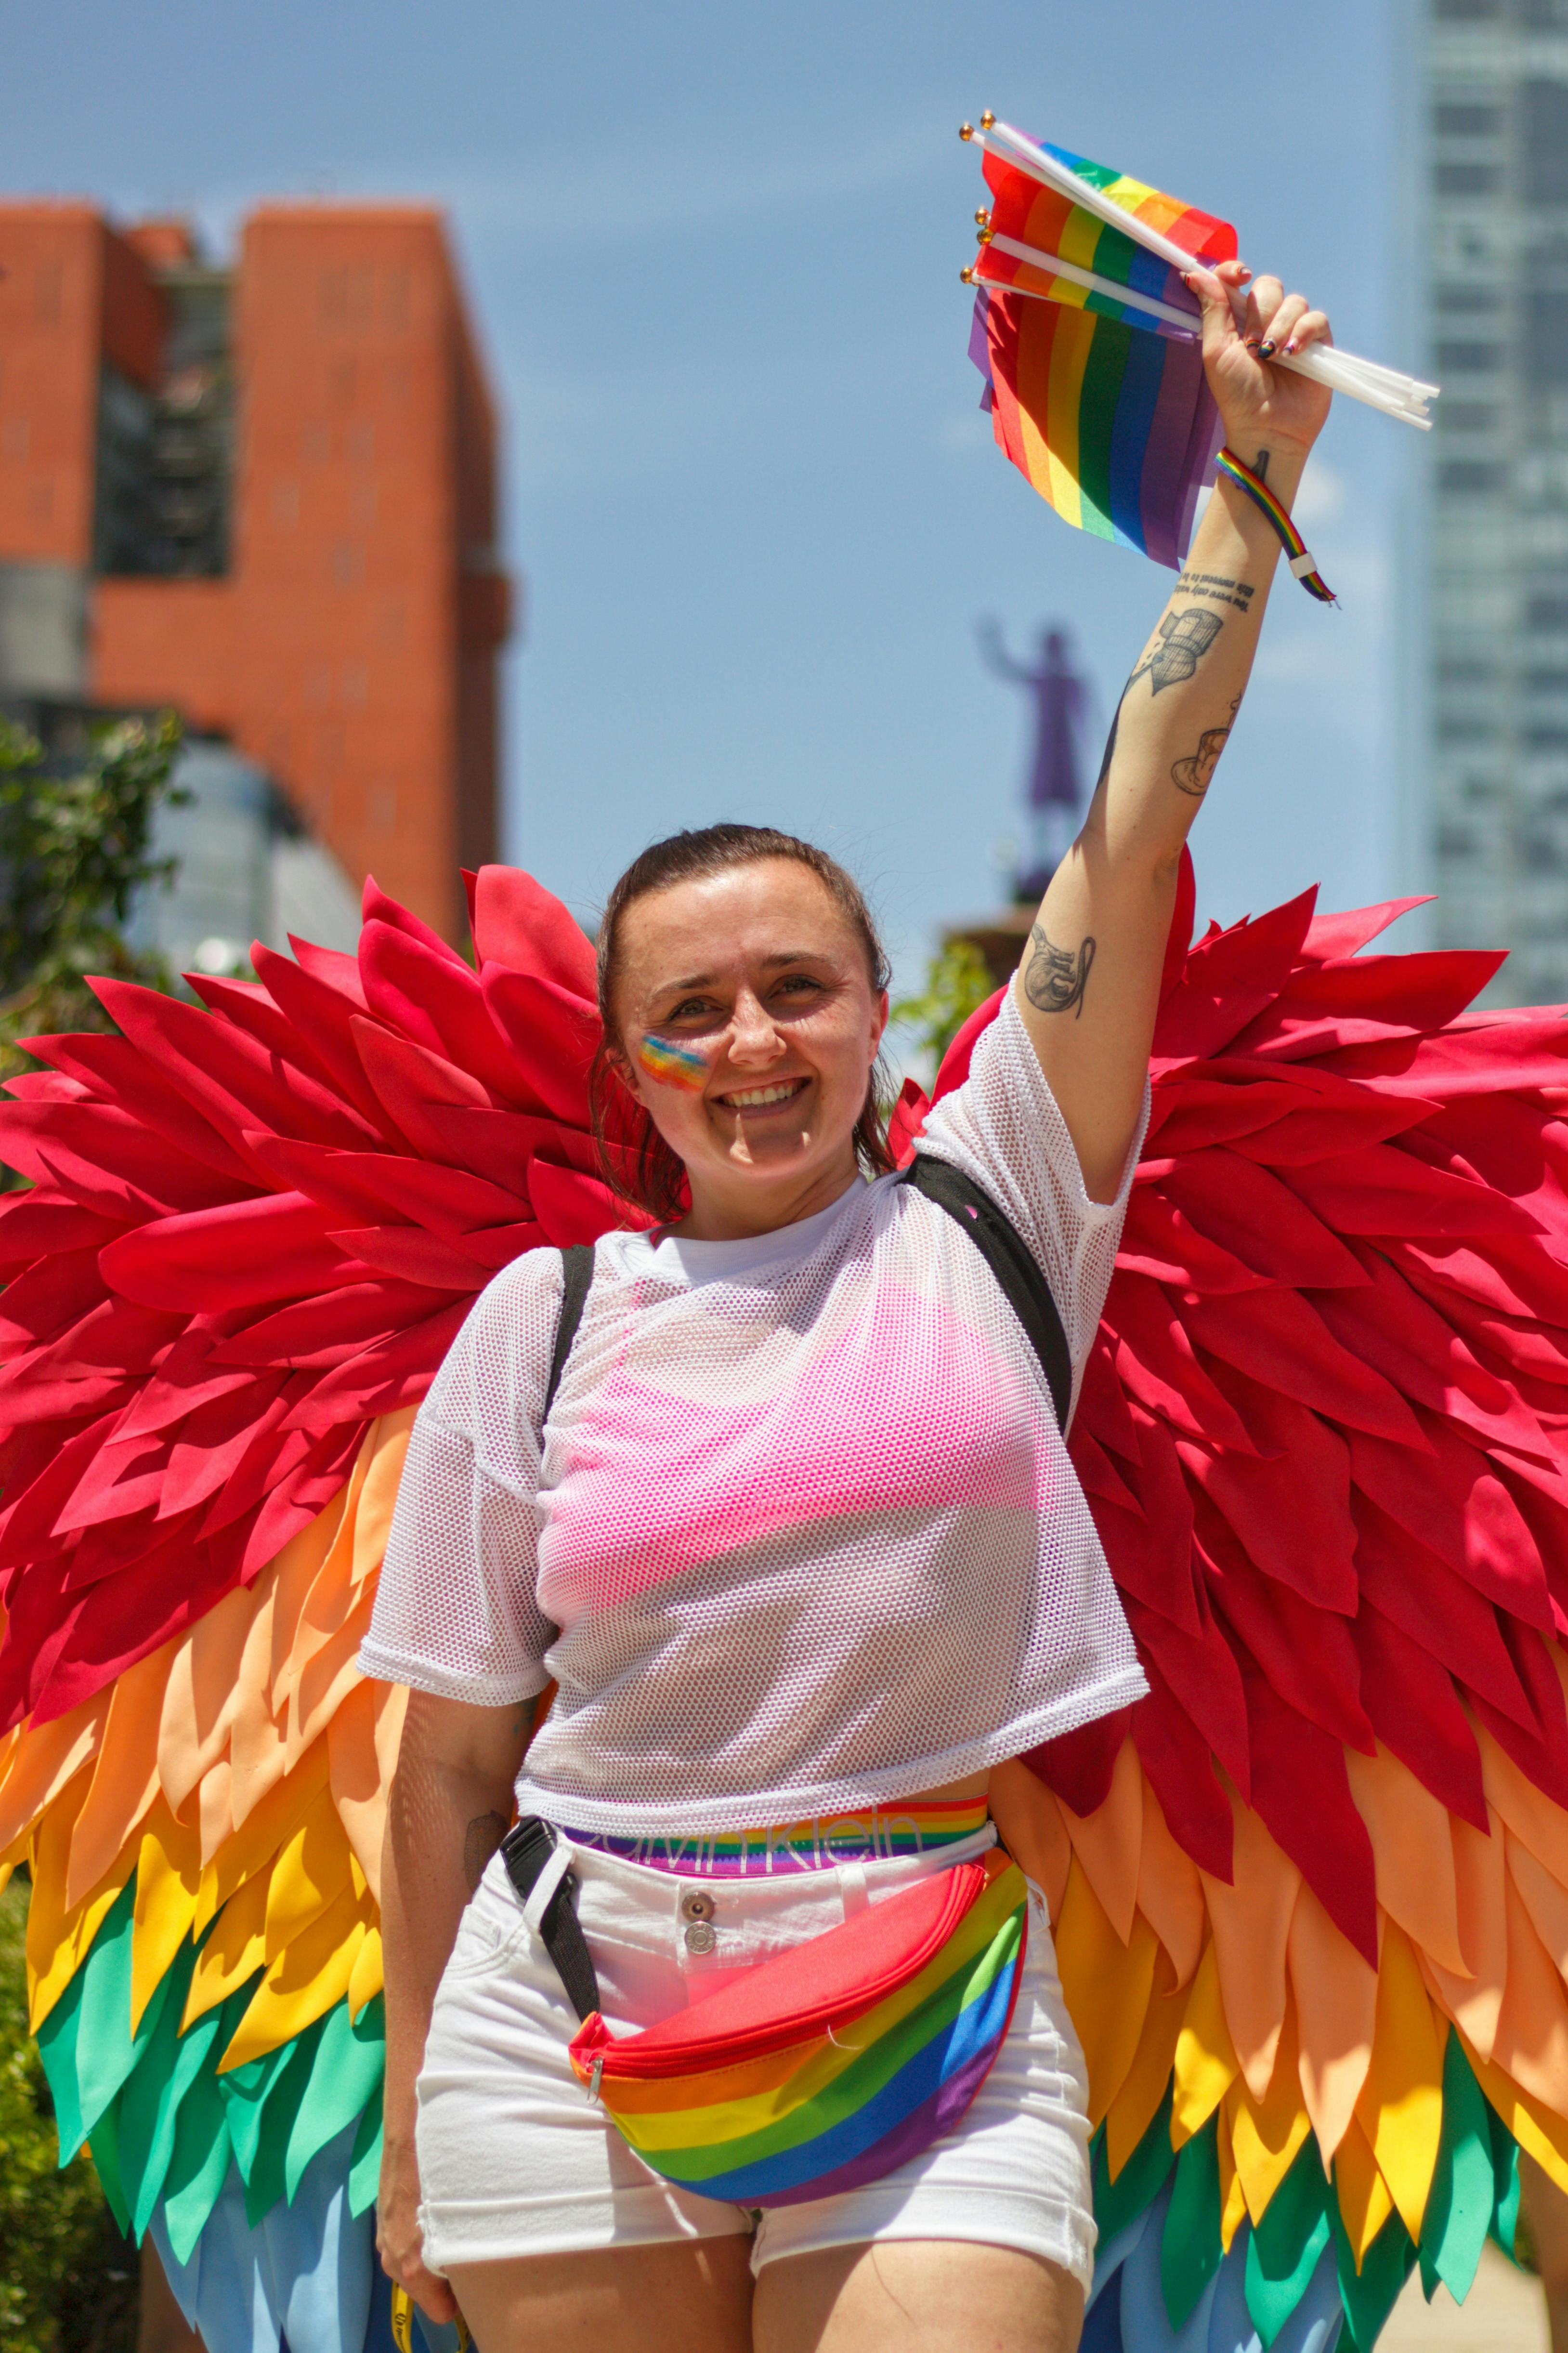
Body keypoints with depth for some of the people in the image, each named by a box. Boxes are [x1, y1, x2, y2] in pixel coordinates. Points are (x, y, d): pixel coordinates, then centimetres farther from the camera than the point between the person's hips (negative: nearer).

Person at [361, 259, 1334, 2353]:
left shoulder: (981, 1212, 3)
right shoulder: (545, 1321, 3)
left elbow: (1140, 823, -3)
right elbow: (453, 1759, 7)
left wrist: (1254, 467, -5)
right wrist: (415, 2131, 8)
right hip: (571, 2031, 1)